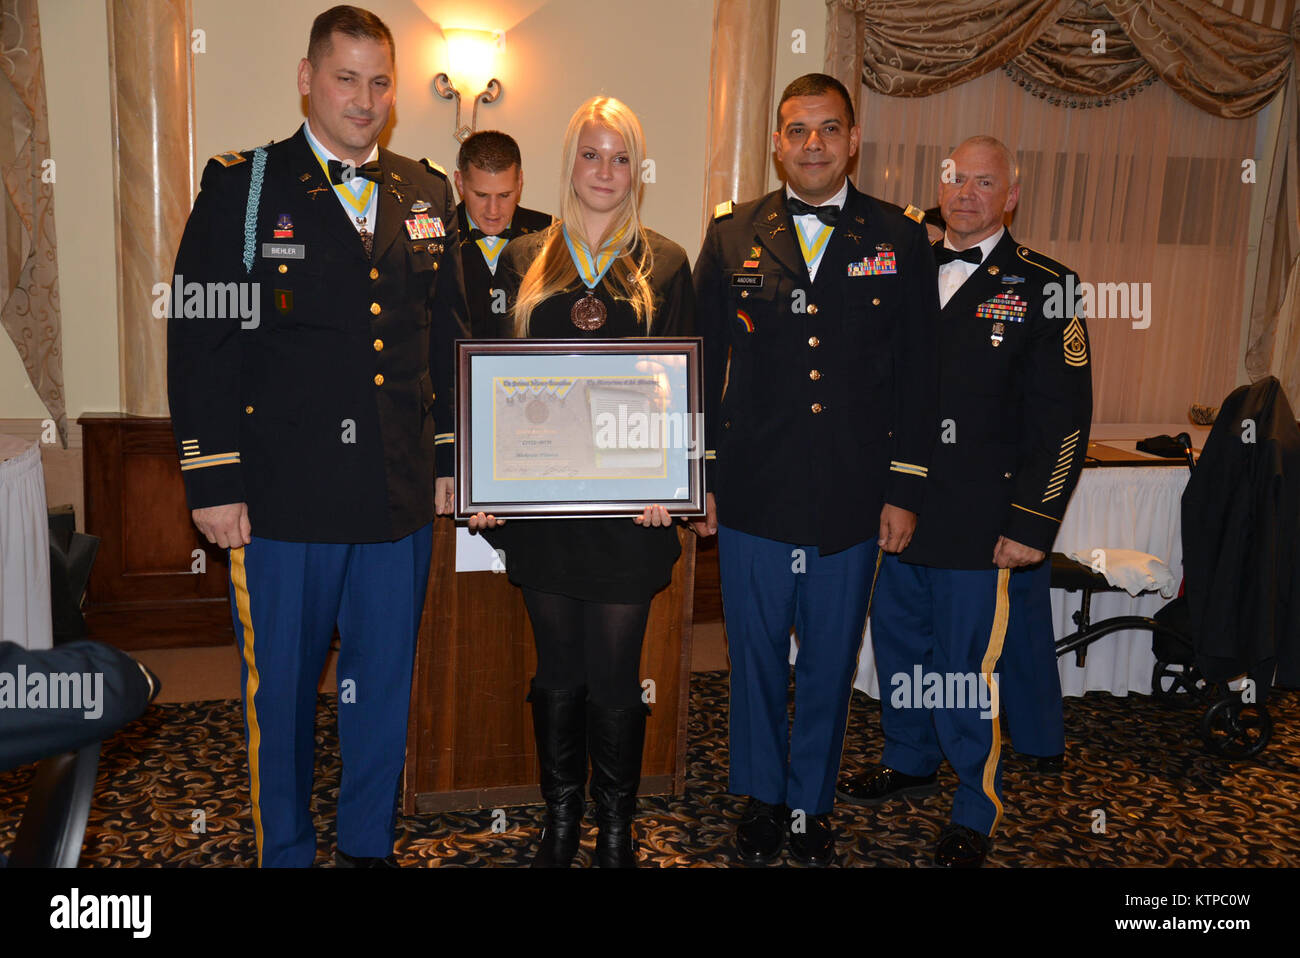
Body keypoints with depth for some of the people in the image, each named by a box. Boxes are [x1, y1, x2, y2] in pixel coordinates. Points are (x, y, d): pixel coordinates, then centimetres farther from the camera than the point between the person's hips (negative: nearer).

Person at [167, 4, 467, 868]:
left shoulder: (427, 195, 10)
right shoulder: (242, 186, -1)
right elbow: (200, 343, -4)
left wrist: (450, 460, 10)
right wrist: (213, 481, -9)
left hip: (401, 499, 4)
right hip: (283, 497, -3)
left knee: (386, 684, 14)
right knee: (281, 686, 10)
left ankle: (370, 845, 34)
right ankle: (286, 851, 30)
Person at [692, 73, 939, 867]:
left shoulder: (900, 238, 3)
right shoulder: (733, 235, 5)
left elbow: (919, 374, 3)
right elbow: (704, 362, 5)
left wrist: (904, 488, -1)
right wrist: (699, 475, 1)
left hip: (853, 498, 0)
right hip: (753, 494, 0)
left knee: (831, 661, 12)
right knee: (757, 657, 12)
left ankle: (813, 805, 31)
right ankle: (761, 798, 32)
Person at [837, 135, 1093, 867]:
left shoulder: (1044, 287, -4)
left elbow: (1065, 420, -8)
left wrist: (1032, 525, -13)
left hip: (984, 525, -5)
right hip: (899, 508, 5)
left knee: (970, 671, 3)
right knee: (900, 649, 18)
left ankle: (977, 813, 24)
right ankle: (910, 760, 42)